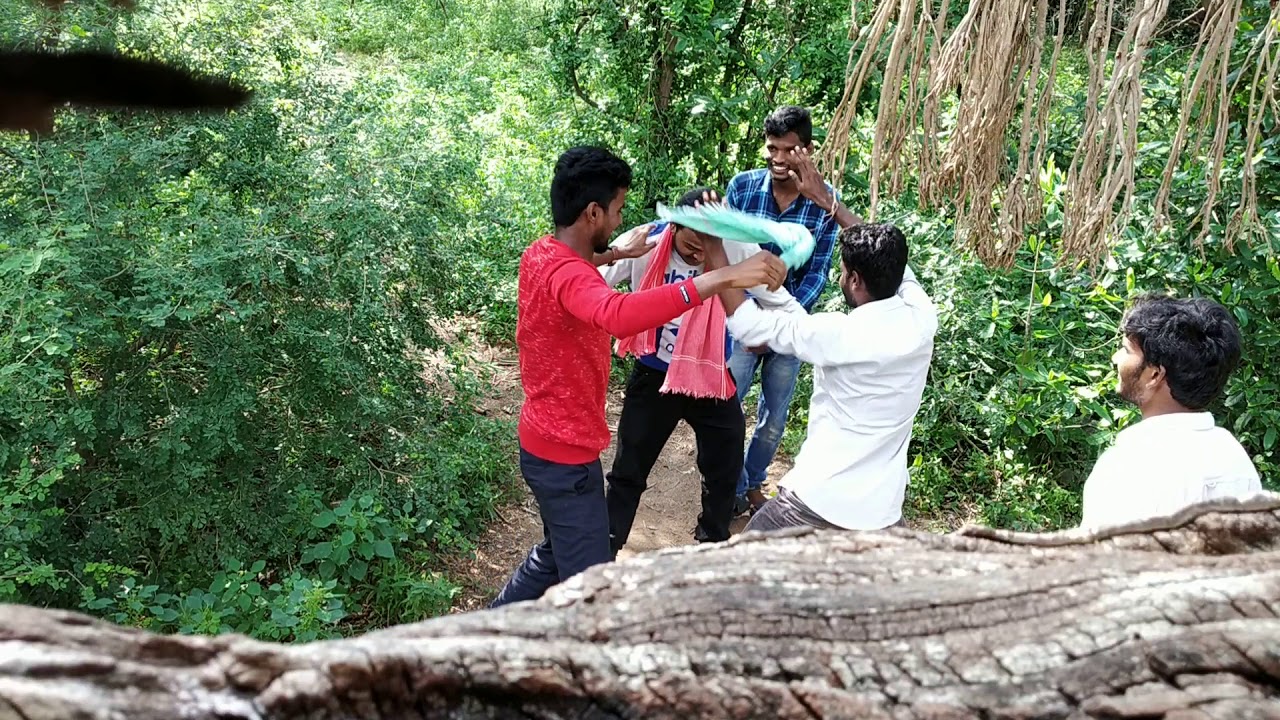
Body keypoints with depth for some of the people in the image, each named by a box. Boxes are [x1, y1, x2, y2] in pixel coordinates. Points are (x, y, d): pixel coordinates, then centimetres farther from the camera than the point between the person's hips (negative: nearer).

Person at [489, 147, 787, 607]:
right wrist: (722, 277, -53)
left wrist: (615, 254, 22)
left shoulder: (540, 254, 2)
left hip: (543, 437, 10)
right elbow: (619, 316, -51)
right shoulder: (566, 275, -28)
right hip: (566, 453, -10)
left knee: (556, 553, 28)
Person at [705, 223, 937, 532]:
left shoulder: (841, 335, -22)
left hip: (821, 501, -6)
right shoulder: (922, 315, -6)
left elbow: (749, 324, -16)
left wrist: (714, 249, -11)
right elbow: (890, 265, 14)